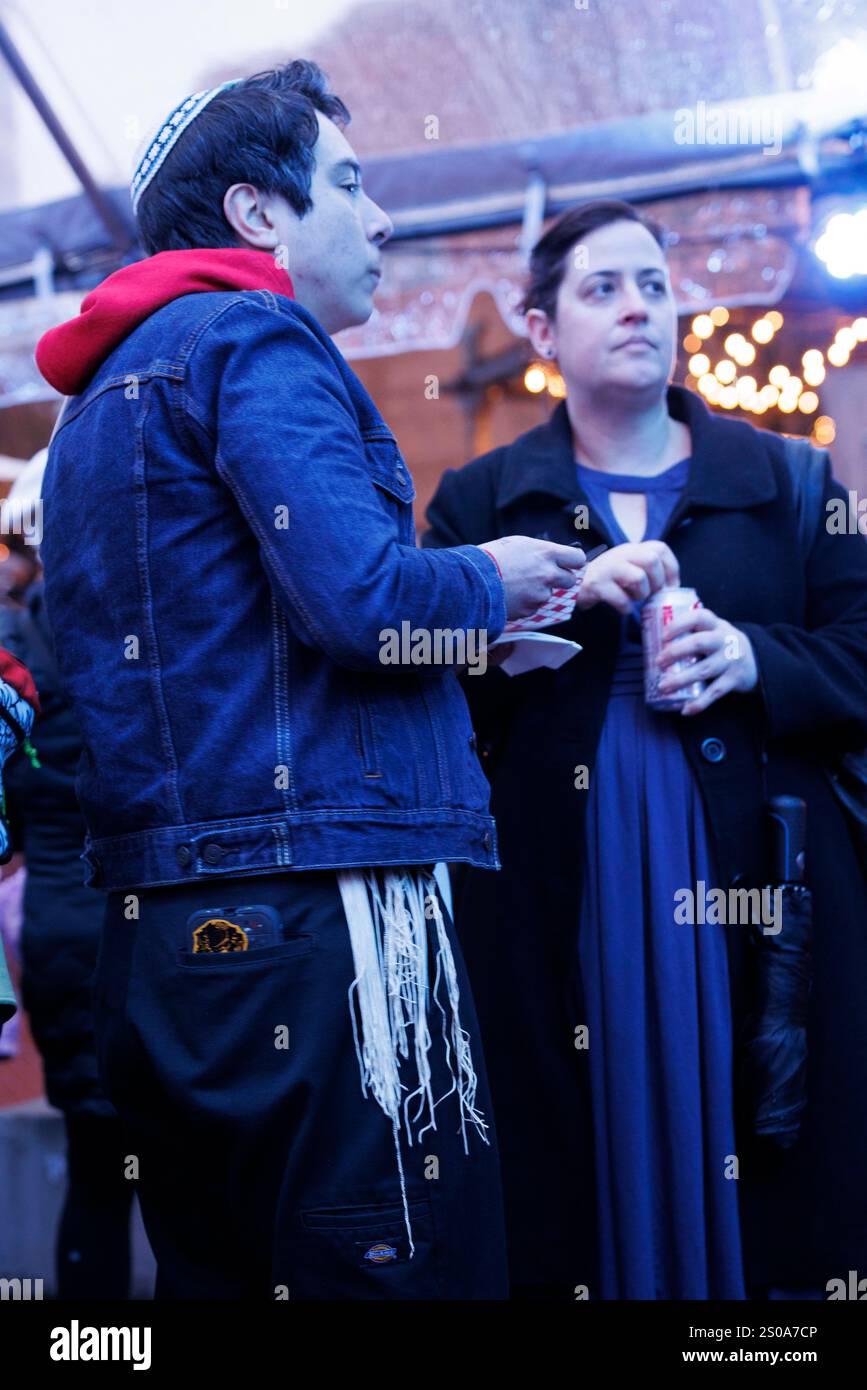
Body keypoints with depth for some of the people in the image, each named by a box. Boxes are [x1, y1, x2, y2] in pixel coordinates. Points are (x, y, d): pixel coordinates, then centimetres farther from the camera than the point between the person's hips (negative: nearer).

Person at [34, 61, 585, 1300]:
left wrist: (454, 642, 21)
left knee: (215, 1273, 14)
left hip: (155, 948, 10)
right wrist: (489, 582, 3)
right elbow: (362, 596, -18)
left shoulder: (99, 397, 23)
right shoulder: (254, 338, -5)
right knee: (410, 1272, -5)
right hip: (316, 923, -10)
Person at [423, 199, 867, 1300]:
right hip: (564, 907, 0)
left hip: (753, 890, 1)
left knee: (745, 1154, 1)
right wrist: (563, 601, -14)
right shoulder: (480, 499, 11)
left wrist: (754, 659, -10)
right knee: (595, 1160, 0)